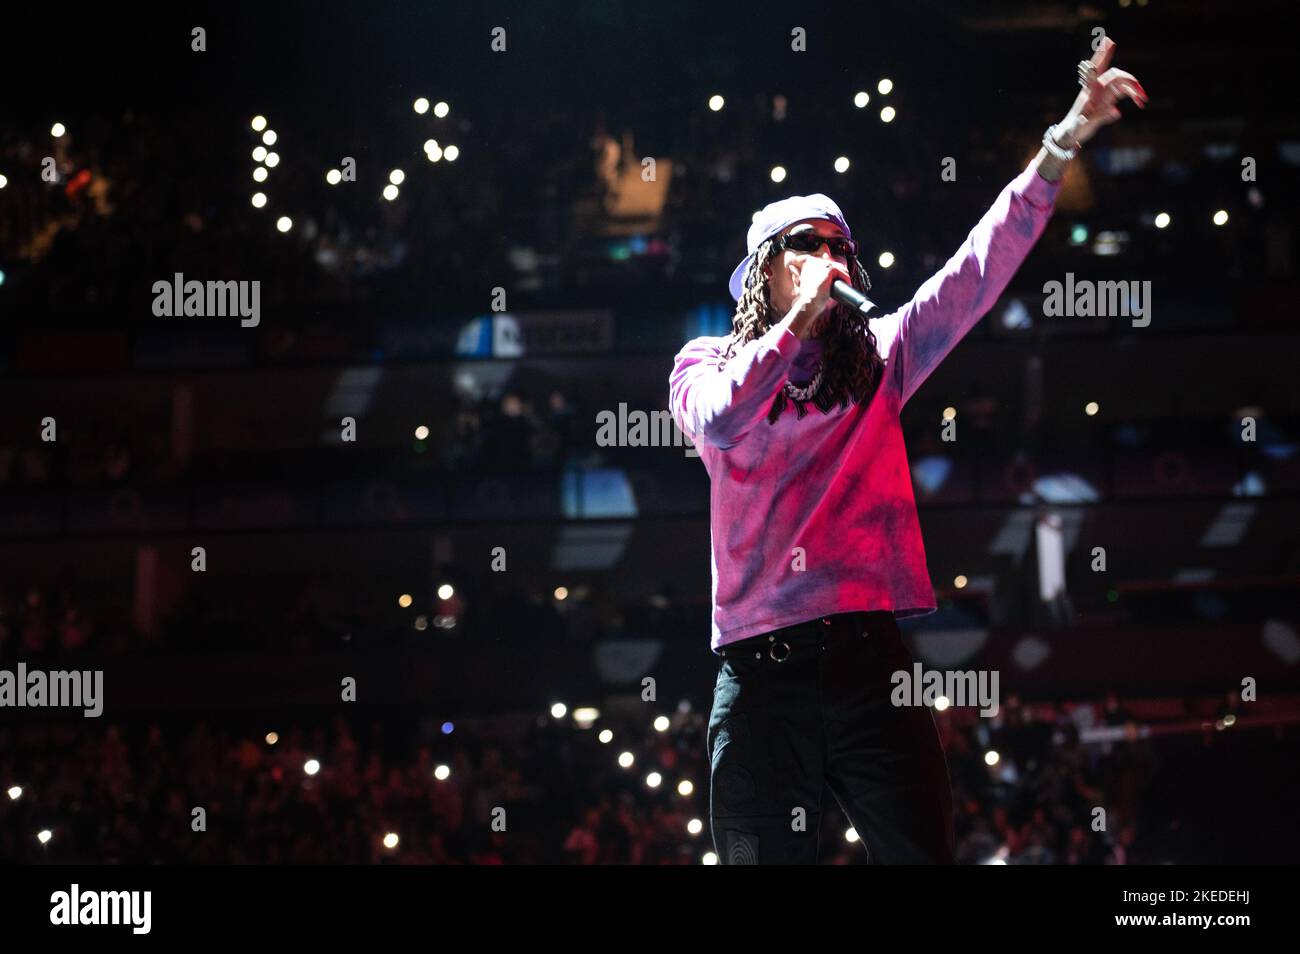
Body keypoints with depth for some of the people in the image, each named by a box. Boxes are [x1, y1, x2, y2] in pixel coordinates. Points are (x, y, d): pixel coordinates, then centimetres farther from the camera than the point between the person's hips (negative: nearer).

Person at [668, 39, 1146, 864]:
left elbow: (980, 271, 9)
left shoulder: (878, 359, 18)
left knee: (923, 850, -7)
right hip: (761, 672, -1)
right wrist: (801, 317, -3)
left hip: (870, 663, 2)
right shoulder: (705, 365, 14)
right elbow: (720, 424, -10)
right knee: (765, 857, -3)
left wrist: (1063, 142, -1)